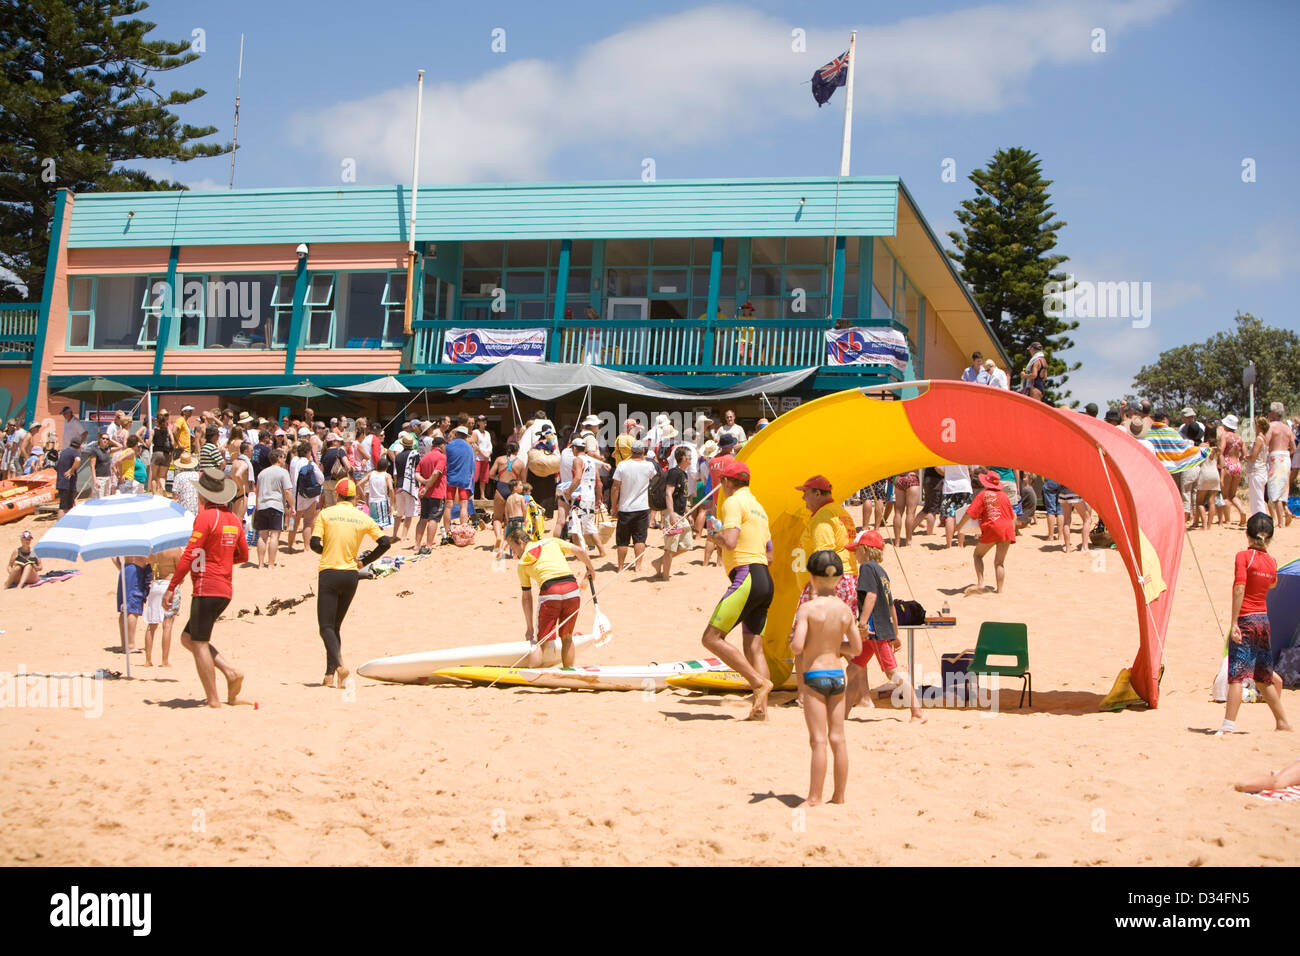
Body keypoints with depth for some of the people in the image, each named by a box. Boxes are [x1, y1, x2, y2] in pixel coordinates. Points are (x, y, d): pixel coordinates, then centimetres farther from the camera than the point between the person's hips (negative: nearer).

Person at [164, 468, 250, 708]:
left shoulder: (205, 517, -13)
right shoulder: (233, 519, 11)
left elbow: (189, 555, -17)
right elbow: (243, 555, 21)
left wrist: (171, 587, -13)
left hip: (206, 589, -8)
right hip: (226, 590, 8)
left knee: (199, 644, -2)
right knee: (188, 637, 17)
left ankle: (213, 700, -3)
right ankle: (231, 671, 4)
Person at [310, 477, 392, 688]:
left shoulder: (325, 514, -2)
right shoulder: (363, 518, 4)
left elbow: (315, 544, -9)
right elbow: (385, 542, -2)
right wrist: (364, 561, 9)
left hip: (328, 574, -3)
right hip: (351, 576, 3)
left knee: (326, 627, -4)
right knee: (336, 626, 14)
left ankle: (339, 666, -27)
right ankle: (330, 676, 10)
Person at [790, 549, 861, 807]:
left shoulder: (807, 608, -13)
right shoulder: (845, 610, 2)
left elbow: (797, 647, -21)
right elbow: (857, 648, 8)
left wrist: (791, 642, 1)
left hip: (814, 676, -5)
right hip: (837, 674, 5)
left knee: (818, 739, -4)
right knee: (838, 738, 10)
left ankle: (815, 797, 0)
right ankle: (839, 795, 17)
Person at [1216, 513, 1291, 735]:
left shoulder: (1244, 556, -10)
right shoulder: (1271, 562, 8)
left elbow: (1239, 590, -20)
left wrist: (1234, 623, -21)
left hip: (1246, 620, -6)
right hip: (1264, 620, 6)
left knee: (1236, 675, -10)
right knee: (1263, 678, 17)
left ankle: (1229, 724, -17)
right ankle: (1283, 722, 23)